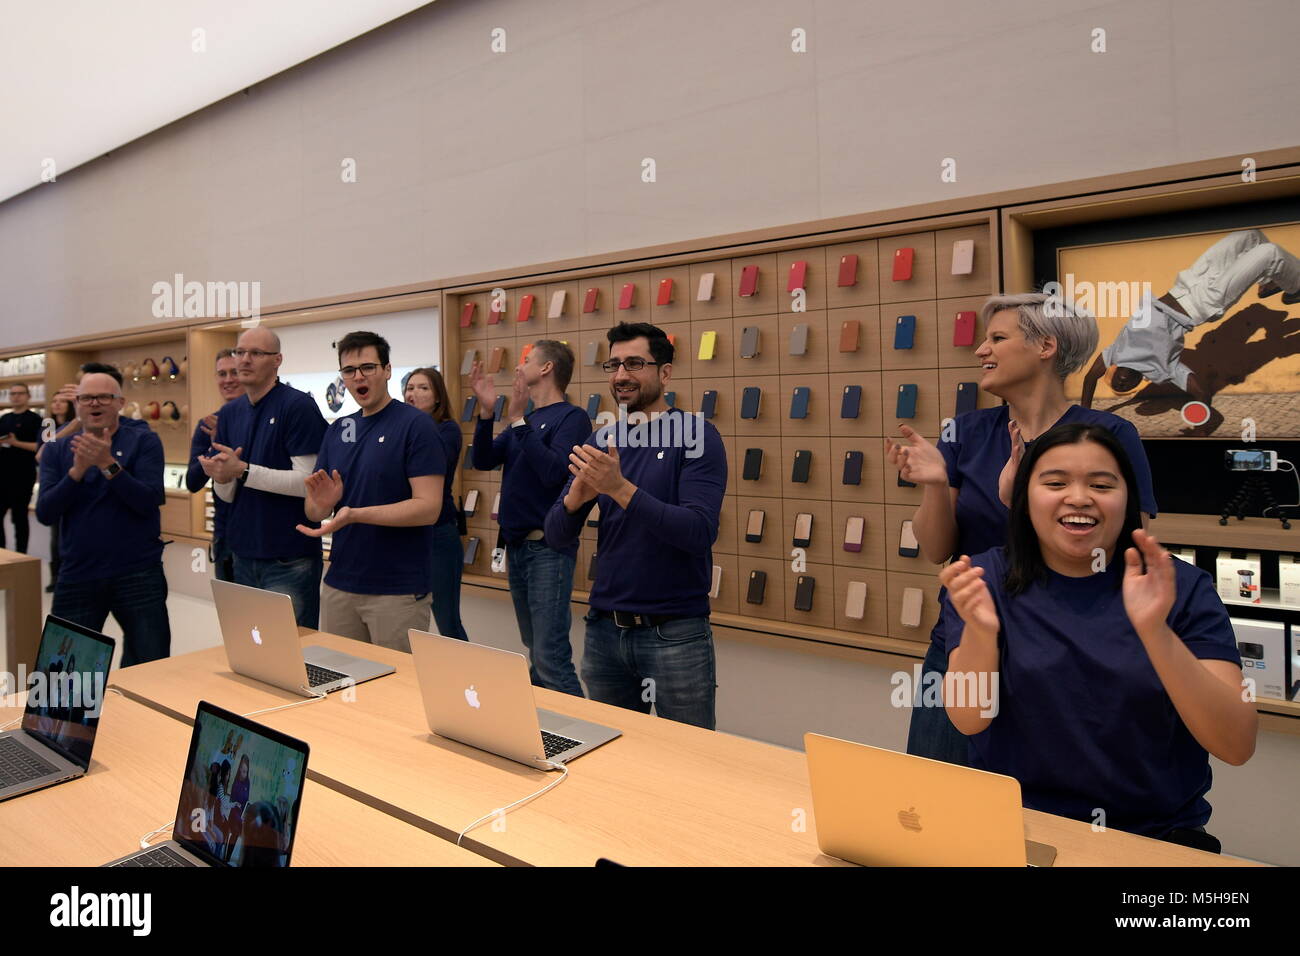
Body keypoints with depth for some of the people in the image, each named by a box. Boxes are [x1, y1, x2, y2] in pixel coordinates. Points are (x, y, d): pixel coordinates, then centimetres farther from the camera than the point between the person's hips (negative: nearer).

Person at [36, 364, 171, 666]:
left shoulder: (143, 441, -2)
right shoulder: (57, 450, 7)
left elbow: (148, 502, -13)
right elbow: (45, 514, -3)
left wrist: (108, 464, -23)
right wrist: (78, 470, -16)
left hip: (139, 574, -2)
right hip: (77, 577, 3)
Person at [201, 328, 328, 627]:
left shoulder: (299, 406, -10)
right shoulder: (229, 413, 10)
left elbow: (307, 482, -17)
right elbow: (227, 495, 11)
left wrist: (243, 471, -22)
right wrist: (221, 477, -11)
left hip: (289, 560, -6)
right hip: (243, 554, 7)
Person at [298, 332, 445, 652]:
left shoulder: (416, 425, -9)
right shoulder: (337, 431, 10)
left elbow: (428, 507, -17)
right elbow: (314, 511, 10)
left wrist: (355, 514, -25)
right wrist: (322, 503, -13)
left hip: (398, 589, -6)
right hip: (338, 585, 6)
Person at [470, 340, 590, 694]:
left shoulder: (571, 417, -10)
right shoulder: (524, 418, 14)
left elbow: (554, 472, -23)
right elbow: (483, 460, 7)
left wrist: (518, 420, -21)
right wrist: (487, 411, -4)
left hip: (548, 548, -8)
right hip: (516, 545, 8)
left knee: (551, 659, -11)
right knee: (535, 651, 17)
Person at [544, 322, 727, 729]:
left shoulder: (696, 435, -9)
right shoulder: (600, 441, 6)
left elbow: (700, 532, -21)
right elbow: (557, 536, 3)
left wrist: (620, 488, -28)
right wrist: (576, 497, -19)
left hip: (675, 633, -4)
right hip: (605, 628, 5)